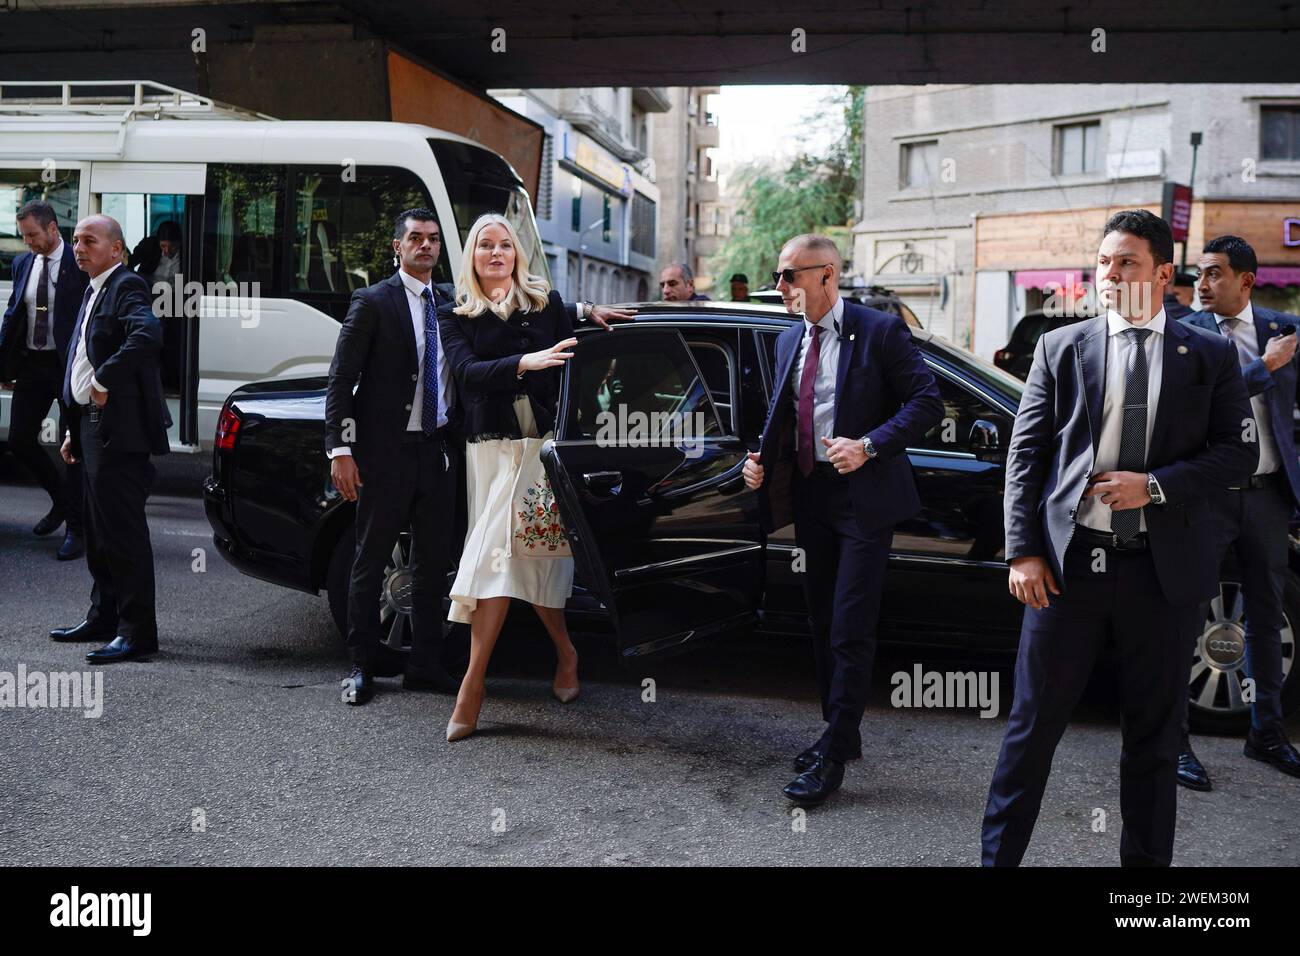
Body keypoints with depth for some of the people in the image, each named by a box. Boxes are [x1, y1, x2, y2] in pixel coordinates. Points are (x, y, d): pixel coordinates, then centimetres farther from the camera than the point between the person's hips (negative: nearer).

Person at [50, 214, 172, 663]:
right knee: (99, 529, 17)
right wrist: (75, 431, 20)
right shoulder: (92, 292, 19)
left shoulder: (126, 286, -11)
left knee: (124, 531, -7)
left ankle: (138, 631, -1)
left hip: (120, 429, -10)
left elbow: (148, 334, -32)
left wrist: (104, 382, -24)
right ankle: (104, 617, 29)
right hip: (93, 426, 10)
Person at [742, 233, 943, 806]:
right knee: (823, 624, 15)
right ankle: (840, 731, 29)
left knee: (850, 631, -6)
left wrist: (869, 445, -21)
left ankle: (833, 758, 0)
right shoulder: (790, 342, 12)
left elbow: (927, 402, -11)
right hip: (808, 495, 7)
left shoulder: (879, 331, -8)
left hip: (862, 497, -7)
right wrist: (761, 460, 1)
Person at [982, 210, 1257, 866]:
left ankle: (1145, 859, 28)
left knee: (1154, 732, 12)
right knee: (1034, 722, 5)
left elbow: (1239, 450, 3)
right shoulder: (1061, 348, 5)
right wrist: (1024, 552, -6)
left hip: (1163, 567, 1)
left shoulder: (1210, 357, 7)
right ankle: (999, 855, 17)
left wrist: (1156, 486, -12)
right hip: (1069, 563, -1)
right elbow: (1025, 454, 2)